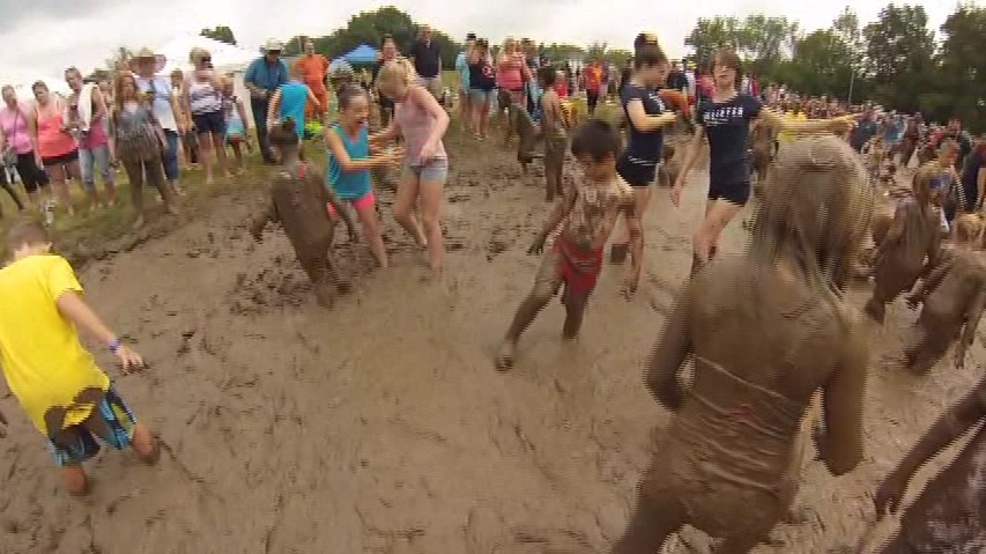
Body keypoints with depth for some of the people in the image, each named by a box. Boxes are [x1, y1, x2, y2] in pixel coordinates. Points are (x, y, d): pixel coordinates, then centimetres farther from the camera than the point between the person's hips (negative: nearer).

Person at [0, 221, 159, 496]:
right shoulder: (50, 264, -4)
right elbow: (69, 303, -25)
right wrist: (115, 344, -33)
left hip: (34, 397, 5)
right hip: (75, 378, -4)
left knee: (69, 460, 26)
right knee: (130, 431, 22)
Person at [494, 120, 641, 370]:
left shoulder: (624, 194, -17)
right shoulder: (580, 181, -10)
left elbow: (636, 233, -9)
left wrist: (634, 270, -14)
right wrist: (542, 235, 16)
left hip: (589, 259, -1)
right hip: (562, 247, 1)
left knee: (575, 305, 13)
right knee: (540, 294, -17)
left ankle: (569, 340, 44)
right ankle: (510, 339, 3)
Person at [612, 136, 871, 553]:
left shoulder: (712, 280, -20)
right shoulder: (843, 330, -23)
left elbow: (657, 378, -8)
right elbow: (842, 460, -11)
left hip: (679, 471, 0)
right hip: (751, 498, 0)